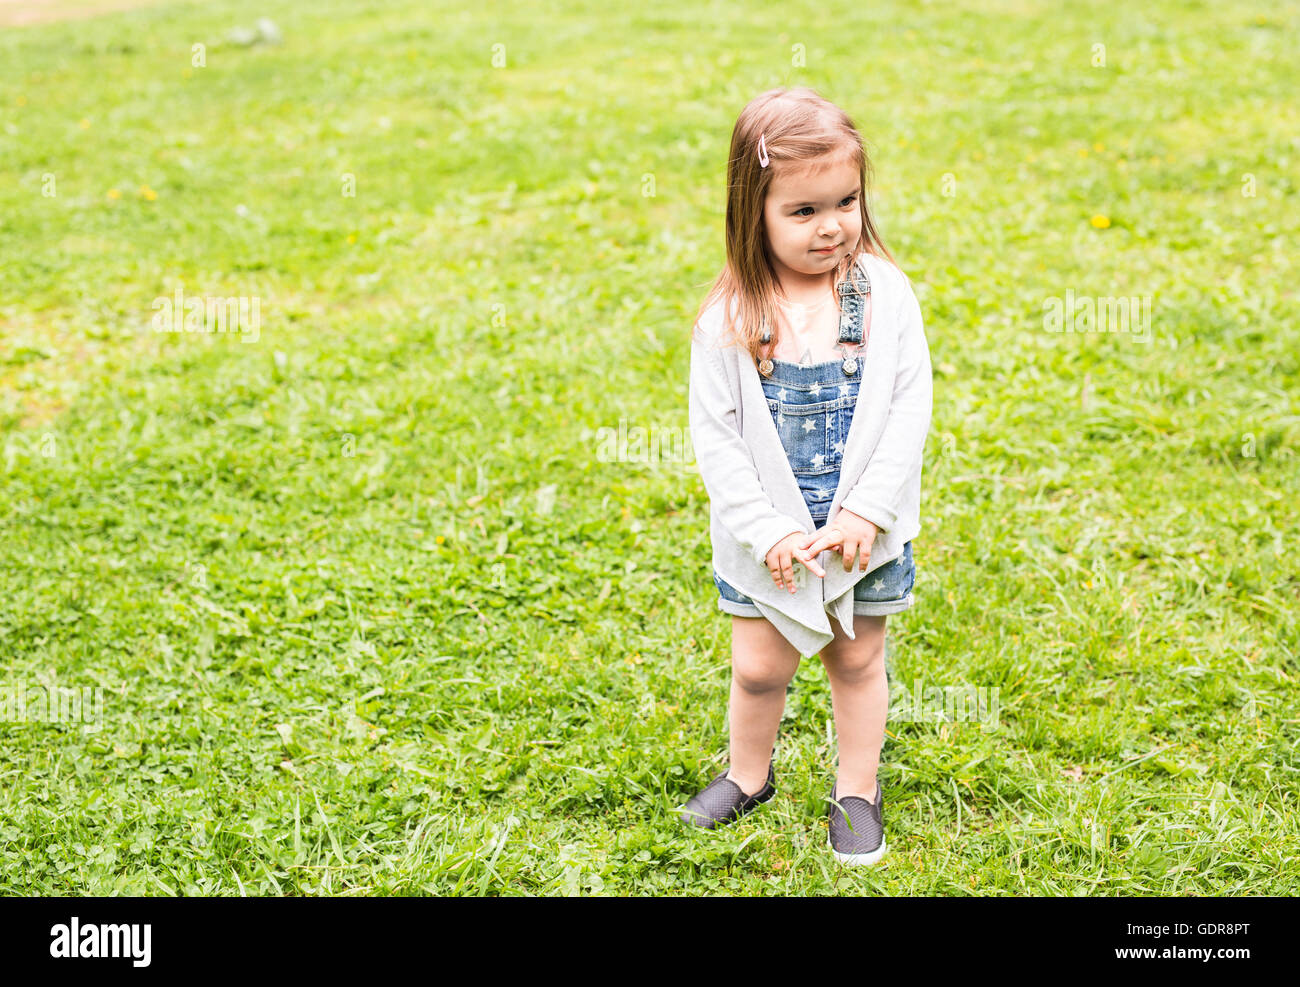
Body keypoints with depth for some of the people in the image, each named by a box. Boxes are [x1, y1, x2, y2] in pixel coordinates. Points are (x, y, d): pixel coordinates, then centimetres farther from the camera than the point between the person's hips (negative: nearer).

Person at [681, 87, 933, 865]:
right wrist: (768, 531, -15)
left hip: (866, 530, 0)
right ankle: (751, 775, 40)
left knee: (858, 660, 16)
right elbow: (715, 435, -11)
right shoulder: (729, 319, -13)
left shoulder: (885, 295, -11)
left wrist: (866, 512, -16)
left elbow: (909, 410, -10)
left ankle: (859, 790, 36)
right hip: (767, 539, 0)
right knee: (759, 666, 13)